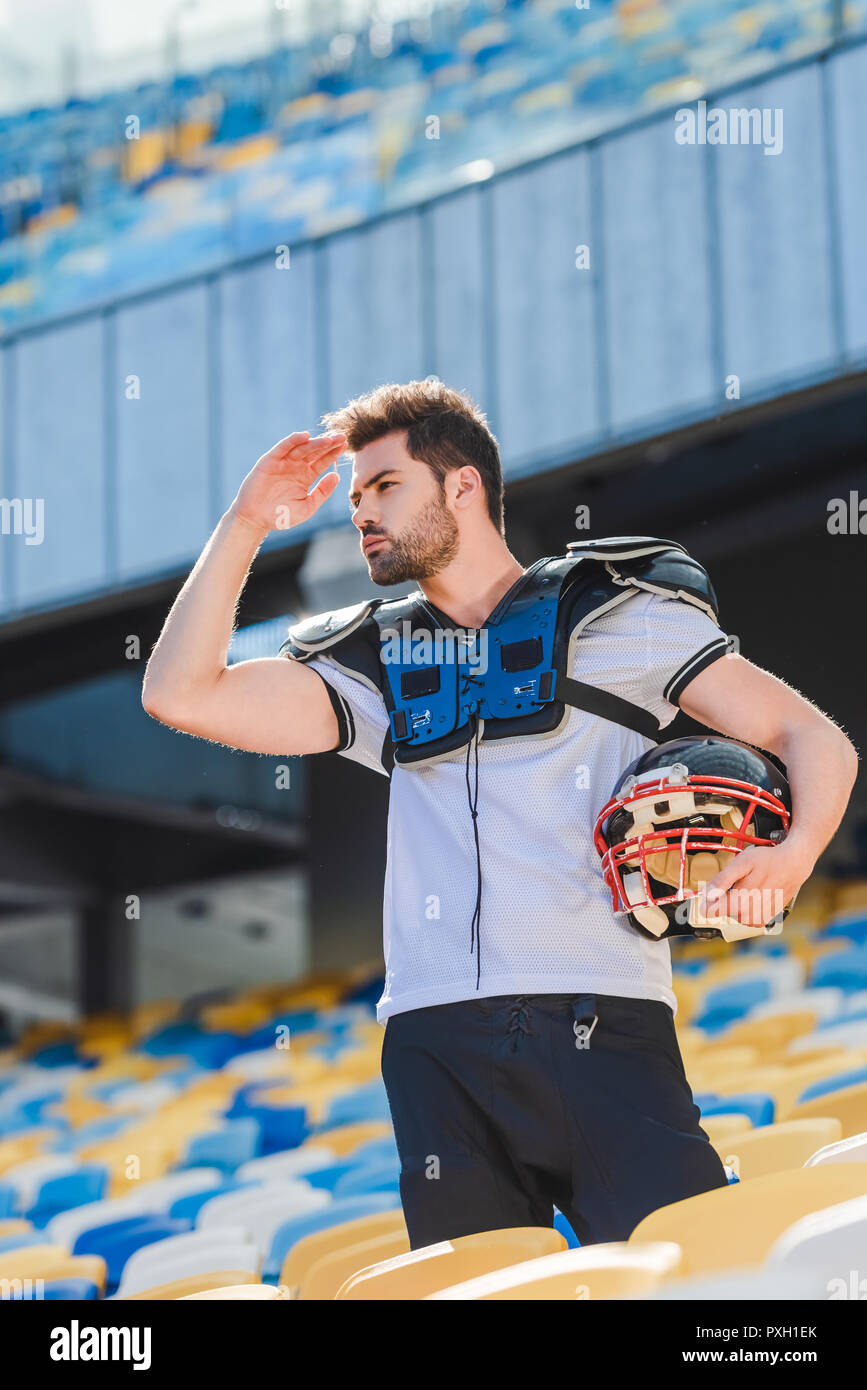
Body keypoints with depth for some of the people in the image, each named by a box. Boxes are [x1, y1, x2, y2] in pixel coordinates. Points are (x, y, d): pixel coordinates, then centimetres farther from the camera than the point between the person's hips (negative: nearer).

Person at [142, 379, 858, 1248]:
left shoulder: (622, 620, 11)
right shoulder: (380, 668, 20)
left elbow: (813, 739, 11)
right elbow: (180, 695, 12)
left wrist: (793, 855, -10)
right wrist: (247, 522, 10)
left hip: (603, 1025, -3)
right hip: (439, 1051, 3)